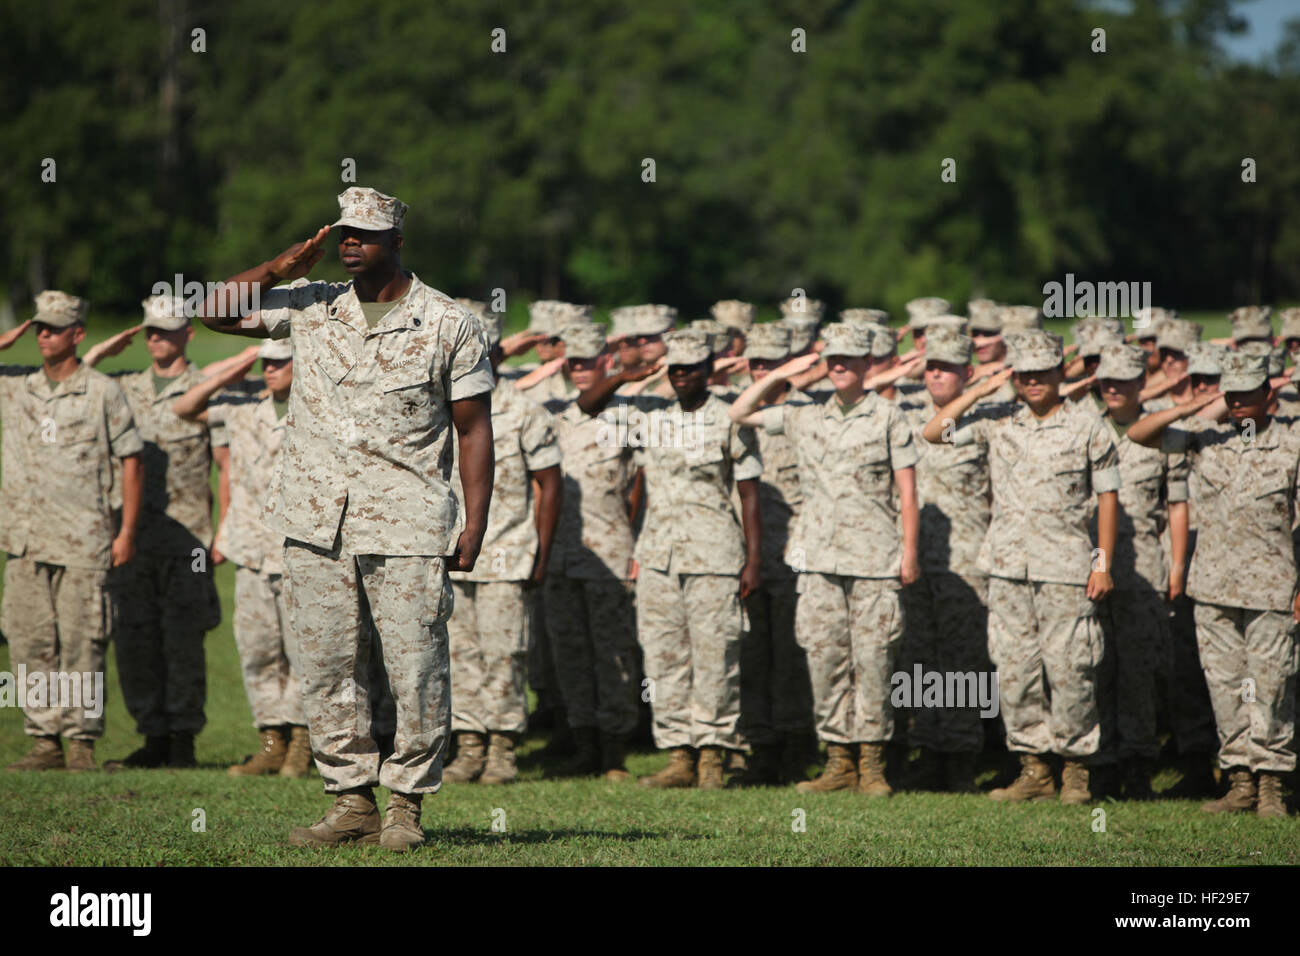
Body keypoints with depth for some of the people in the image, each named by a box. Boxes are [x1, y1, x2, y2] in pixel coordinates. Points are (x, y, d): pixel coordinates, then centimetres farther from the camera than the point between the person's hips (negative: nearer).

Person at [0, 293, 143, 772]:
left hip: (84, 540, -4)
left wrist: (127, 531, -4)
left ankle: (82, 743, 0)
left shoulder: (103, 392, 1)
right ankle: (46, 743, 8)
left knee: (81, 643, -4)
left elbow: (131, 462, 2)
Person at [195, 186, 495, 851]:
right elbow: (216, 312, 12)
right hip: (316, 523, 4)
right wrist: (281, 269, 0)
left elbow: (473, 428, 3)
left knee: (416, 668, -5)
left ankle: (406, 802, 4)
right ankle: (351, 800, 13)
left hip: (406, 527, -4)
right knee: (328, 668, 5)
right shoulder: (310, 307, 10)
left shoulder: (448, 324, 1)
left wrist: (475, 526, -4)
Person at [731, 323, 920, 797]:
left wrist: (909, 550, -5)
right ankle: (839, 760, 9)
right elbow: (740, 413, 15)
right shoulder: (807, 416, 11)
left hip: (874, 556, -4)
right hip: (819, 557, 4)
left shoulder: (887, 417, 2)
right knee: (824, 657, 2)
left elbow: (907, 491, 1)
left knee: (872, 659, -4)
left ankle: (872, 761, 2)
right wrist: (781, 375, 8)